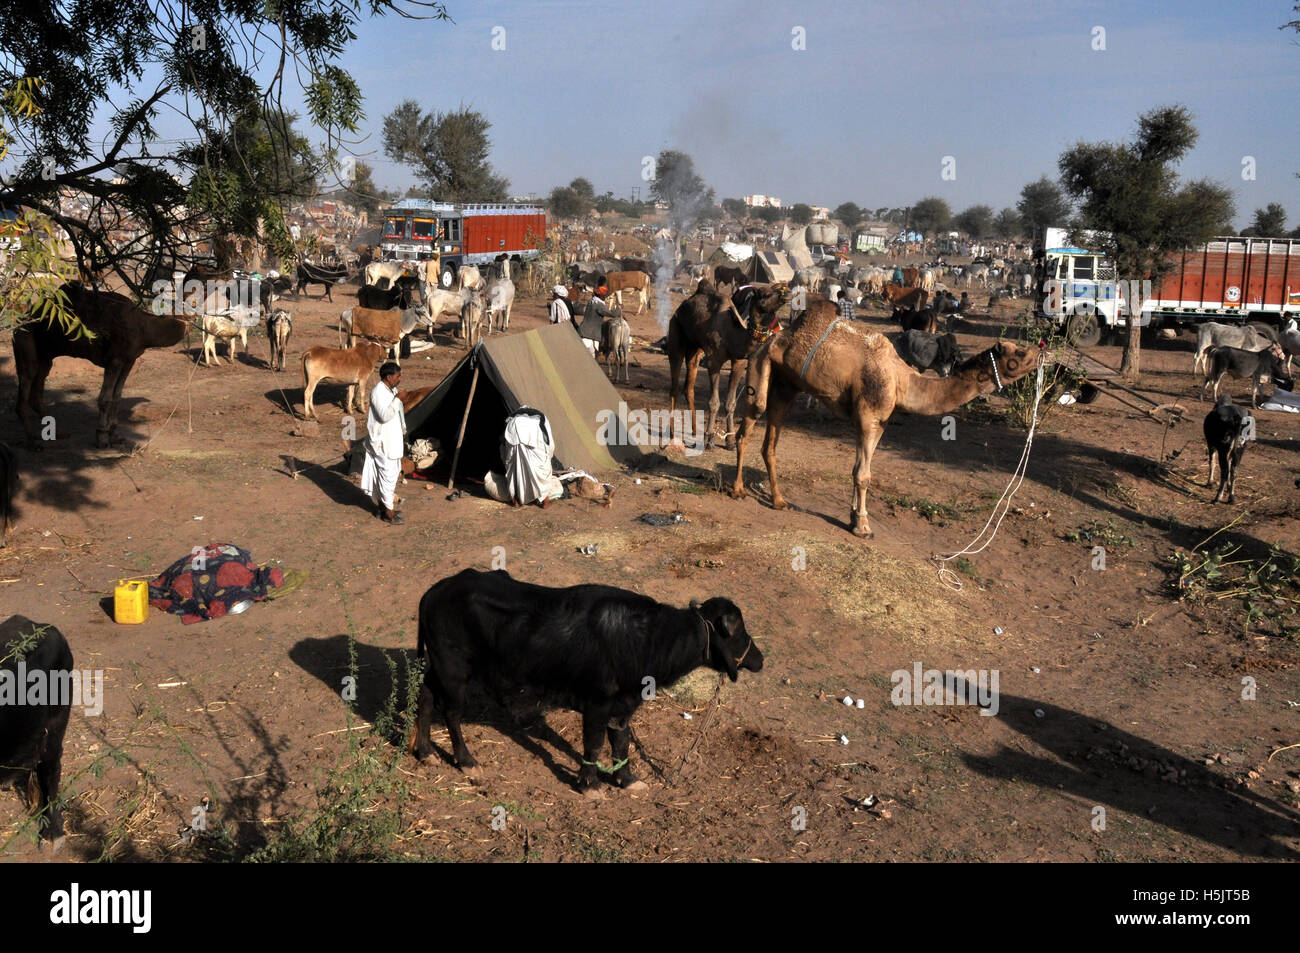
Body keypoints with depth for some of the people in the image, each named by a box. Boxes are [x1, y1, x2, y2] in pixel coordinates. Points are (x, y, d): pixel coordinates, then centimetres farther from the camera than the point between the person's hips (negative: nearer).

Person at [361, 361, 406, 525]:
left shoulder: (392, 390, 11)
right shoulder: (378, 392, -19)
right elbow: (385, 416, -28)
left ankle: (382, 506, 26)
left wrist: (401, 438, 22)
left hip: (393, 441, 10)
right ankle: (388, 512, 2)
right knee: (388, 474, -6)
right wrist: (397, 399, -27)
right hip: (382, 442, -10)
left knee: (393, 472, 15)